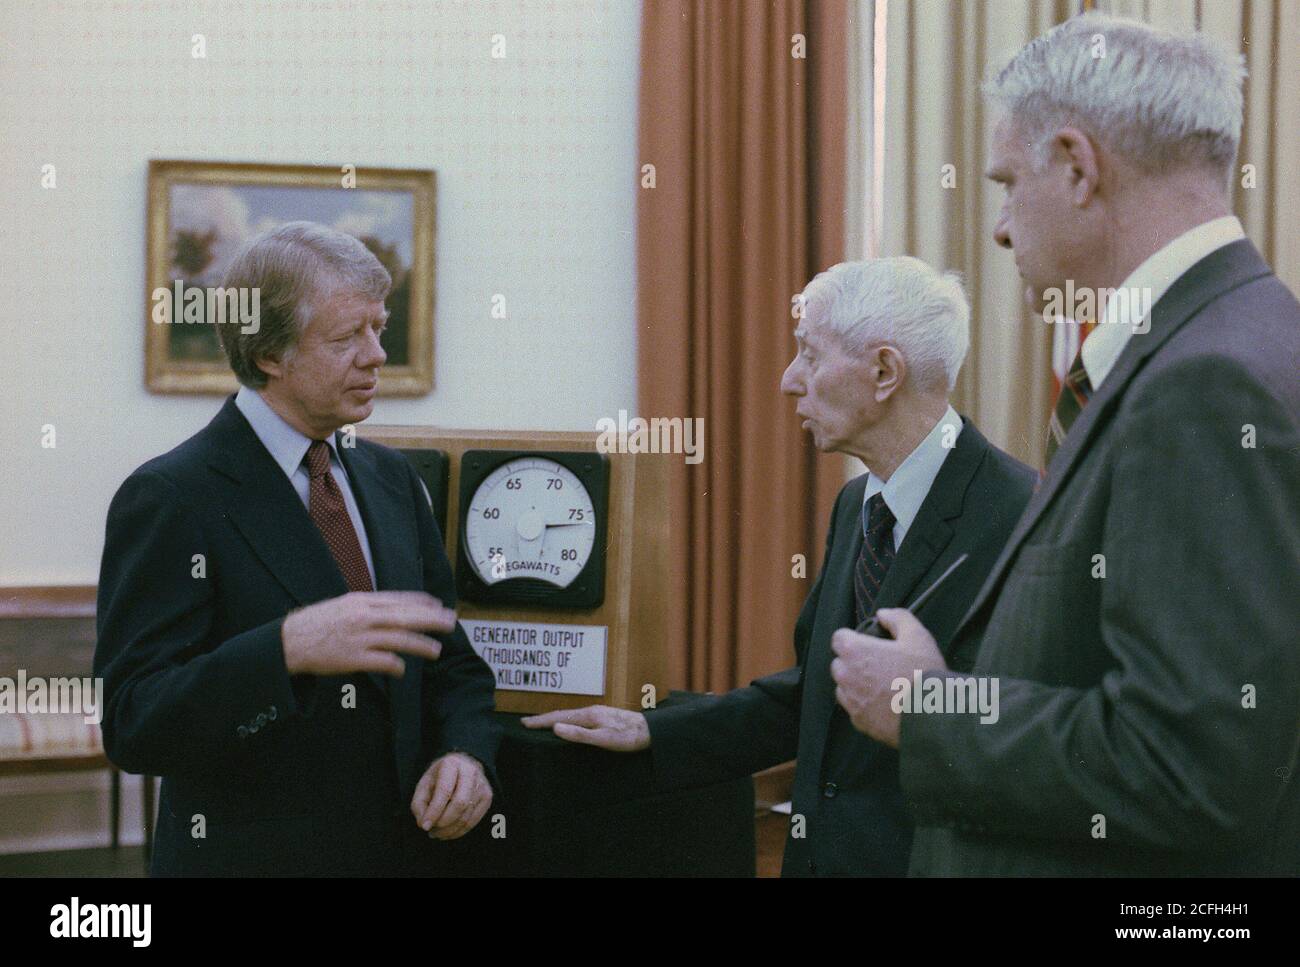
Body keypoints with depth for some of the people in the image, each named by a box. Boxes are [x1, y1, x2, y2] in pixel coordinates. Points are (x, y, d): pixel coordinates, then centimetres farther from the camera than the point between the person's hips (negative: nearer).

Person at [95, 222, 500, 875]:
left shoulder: (391, 477, 6)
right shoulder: (168, 499, -14)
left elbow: (452, 662, 12)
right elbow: (132, 727, -21)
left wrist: (466, 755, -8)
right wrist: (288, 648, -35)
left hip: (402, 847, 6)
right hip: (246, 855, -6)